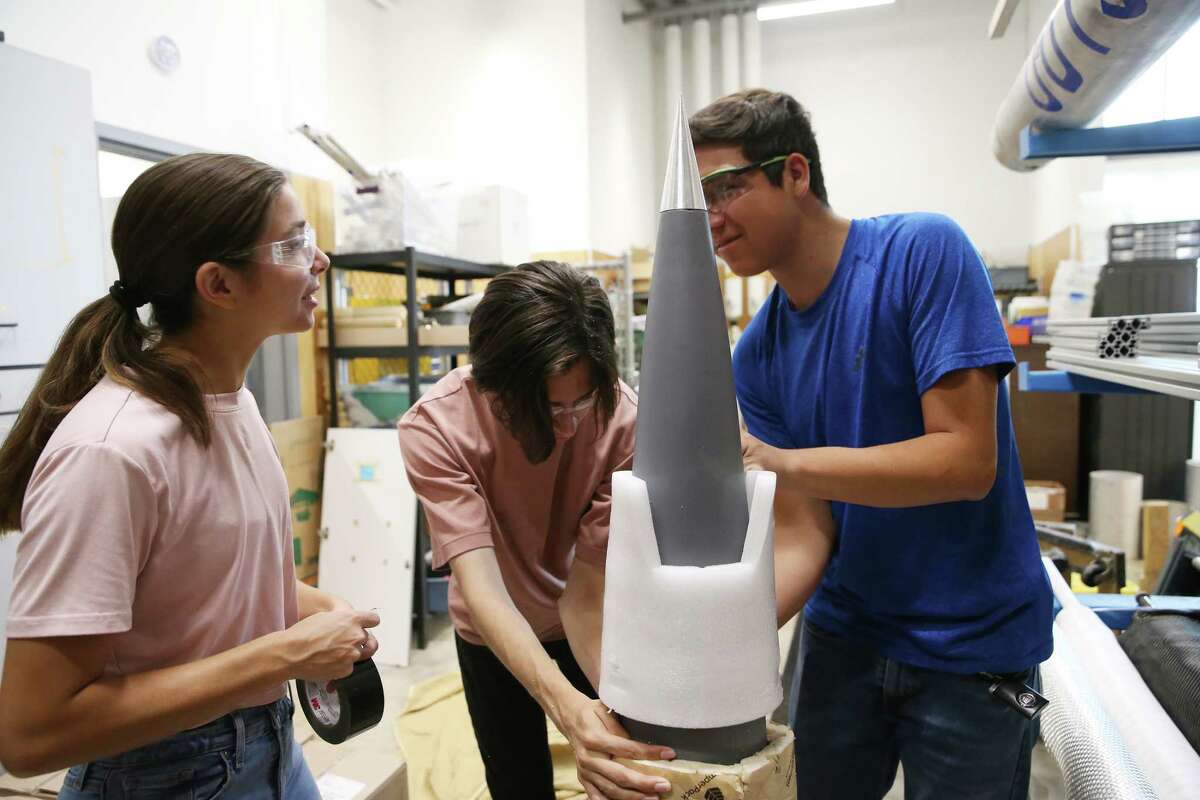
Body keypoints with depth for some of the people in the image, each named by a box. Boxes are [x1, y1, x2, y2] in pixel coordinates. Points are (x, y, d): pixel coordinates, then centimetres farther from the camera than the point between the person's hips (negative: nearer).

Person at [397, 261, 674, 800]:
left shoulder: (623, 418, -31)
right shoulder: (434, 427, -31)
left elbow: (585, 587, -30)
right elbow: (480, 585, -39)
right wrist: (568, 707, -52)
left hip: (585, 629, 0)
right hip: (493, 636, 0)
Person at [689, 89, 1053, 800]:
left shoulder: (923, 252, -17)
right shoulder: (759, 353, -2)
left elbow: (968, 460, -24)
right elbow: (802, 529, -4)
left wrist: (777, 463, -31)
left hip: (974, 643, -4)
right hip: (846, 629, 5)